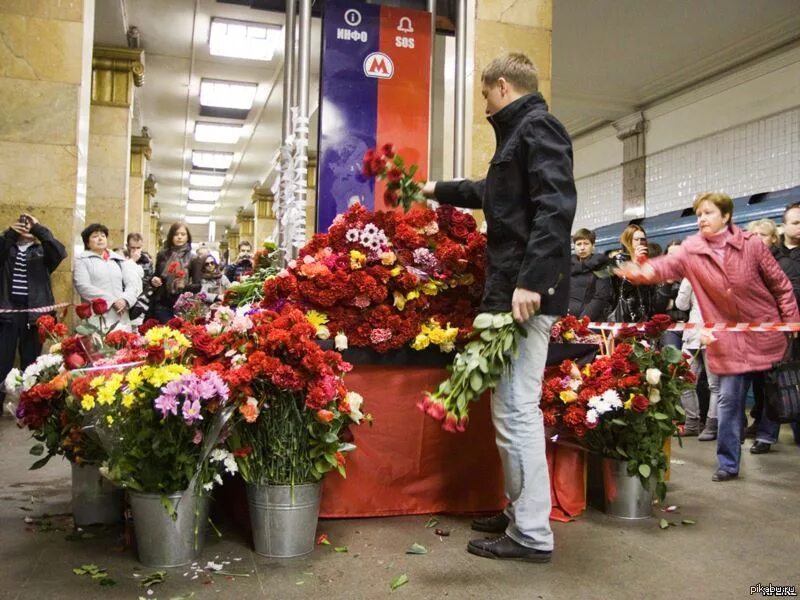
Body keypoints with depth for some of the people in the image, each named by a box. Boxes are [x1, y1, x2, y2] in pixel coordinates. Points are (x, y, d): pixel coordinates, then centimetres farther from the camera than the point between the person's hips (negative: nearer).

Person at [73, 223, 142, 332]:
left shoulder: (119, 259, 20)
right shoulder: (82, 259, 9)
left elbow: (134, 282, 10)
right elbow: (83, 286, -5)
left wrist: (125, 300, -12)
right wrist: (112, 301, -13)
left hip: (121, 319, 3)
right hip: (96, 319, -3)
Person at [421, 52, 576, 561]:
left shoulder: (538, 126, -6)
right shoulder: (520, 133, 25)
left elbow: (555, 208, -20)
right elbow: (492, 193, 43)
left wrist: (531, 281, -28)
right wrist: (439, 190, 54)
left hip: (527, 290, -10)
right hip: (512, 288, 10)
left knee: (516, 409, -8)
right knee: (514, 407, 14)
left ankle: (533, 534, 1)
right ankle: (521, 512, 24)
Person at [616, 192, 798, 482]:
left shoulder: (752, 245, -9)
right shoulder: (691, 250, -7)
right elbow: (668, 264, -28)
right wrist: (644, 271, -50)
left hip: (766, 331, 0)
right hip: (728, 338, 0)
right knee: (729, 399, 1)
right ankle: (728, 463, 11)